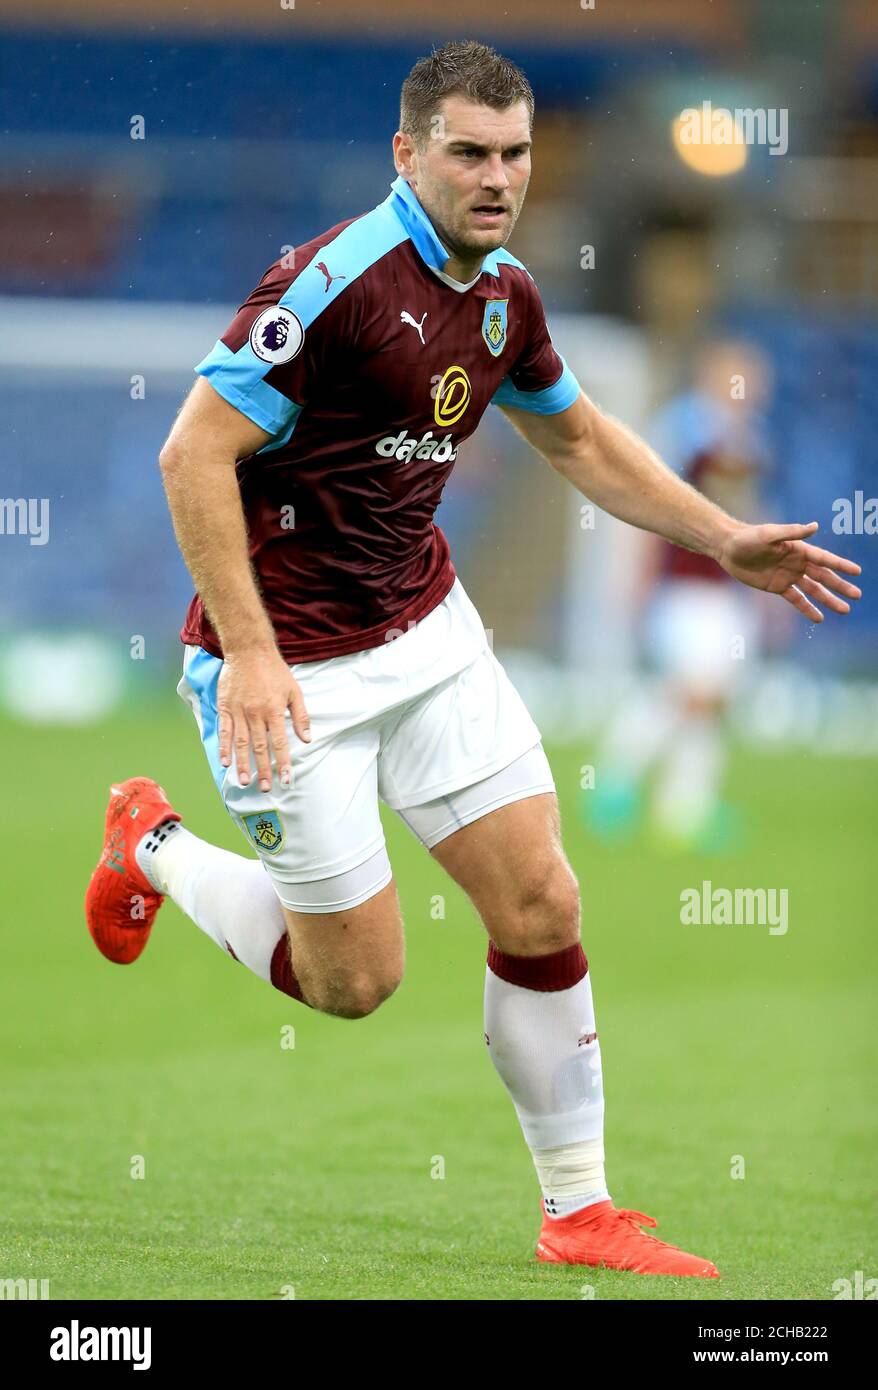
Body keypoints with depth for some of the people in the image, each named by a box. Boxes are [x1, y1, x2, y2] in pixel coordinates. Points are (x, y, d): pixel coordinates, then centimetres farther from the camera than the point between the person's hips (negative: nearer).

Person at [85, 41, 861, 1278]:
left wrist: (727, 541, 17)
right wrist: (249, 655, -26)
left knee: (541, 907, -1)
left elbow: (578, 438, 23)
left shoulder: (504, 293, 3)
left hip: (427, 630, 7)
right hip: (295, 664, -7)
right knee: (355, 978, 1)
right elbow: (194, 454, -23)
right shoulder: (337, 282, -22)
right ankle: (153, 848, 27)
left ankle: (578, 1211, 10)